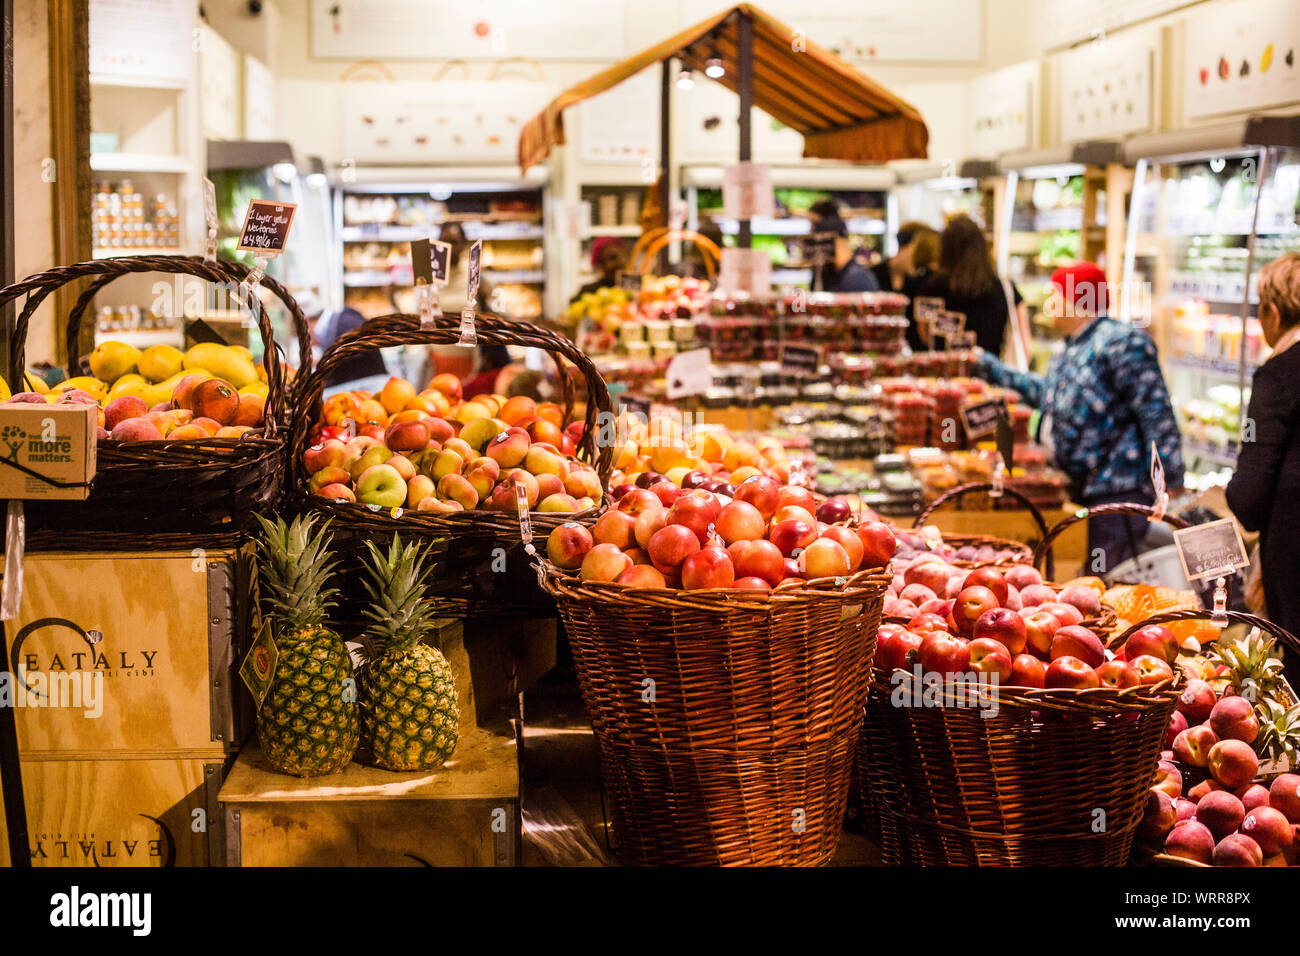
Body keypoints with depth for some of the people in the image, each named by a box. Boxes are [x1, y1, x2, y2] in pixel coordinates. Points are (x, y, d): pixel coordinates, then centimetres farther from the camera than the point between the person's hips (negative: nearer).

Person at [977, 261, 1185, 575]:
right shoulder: (1073, 349, 19)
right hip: (1082, 489, 10)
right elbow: (1046, 393, 37)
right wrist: (994, 370, 41)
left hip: (1118, 490, -10)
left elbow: (1156, 413, -18)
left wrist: (1169, 481, -23)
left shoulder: (1120, 342, -13)